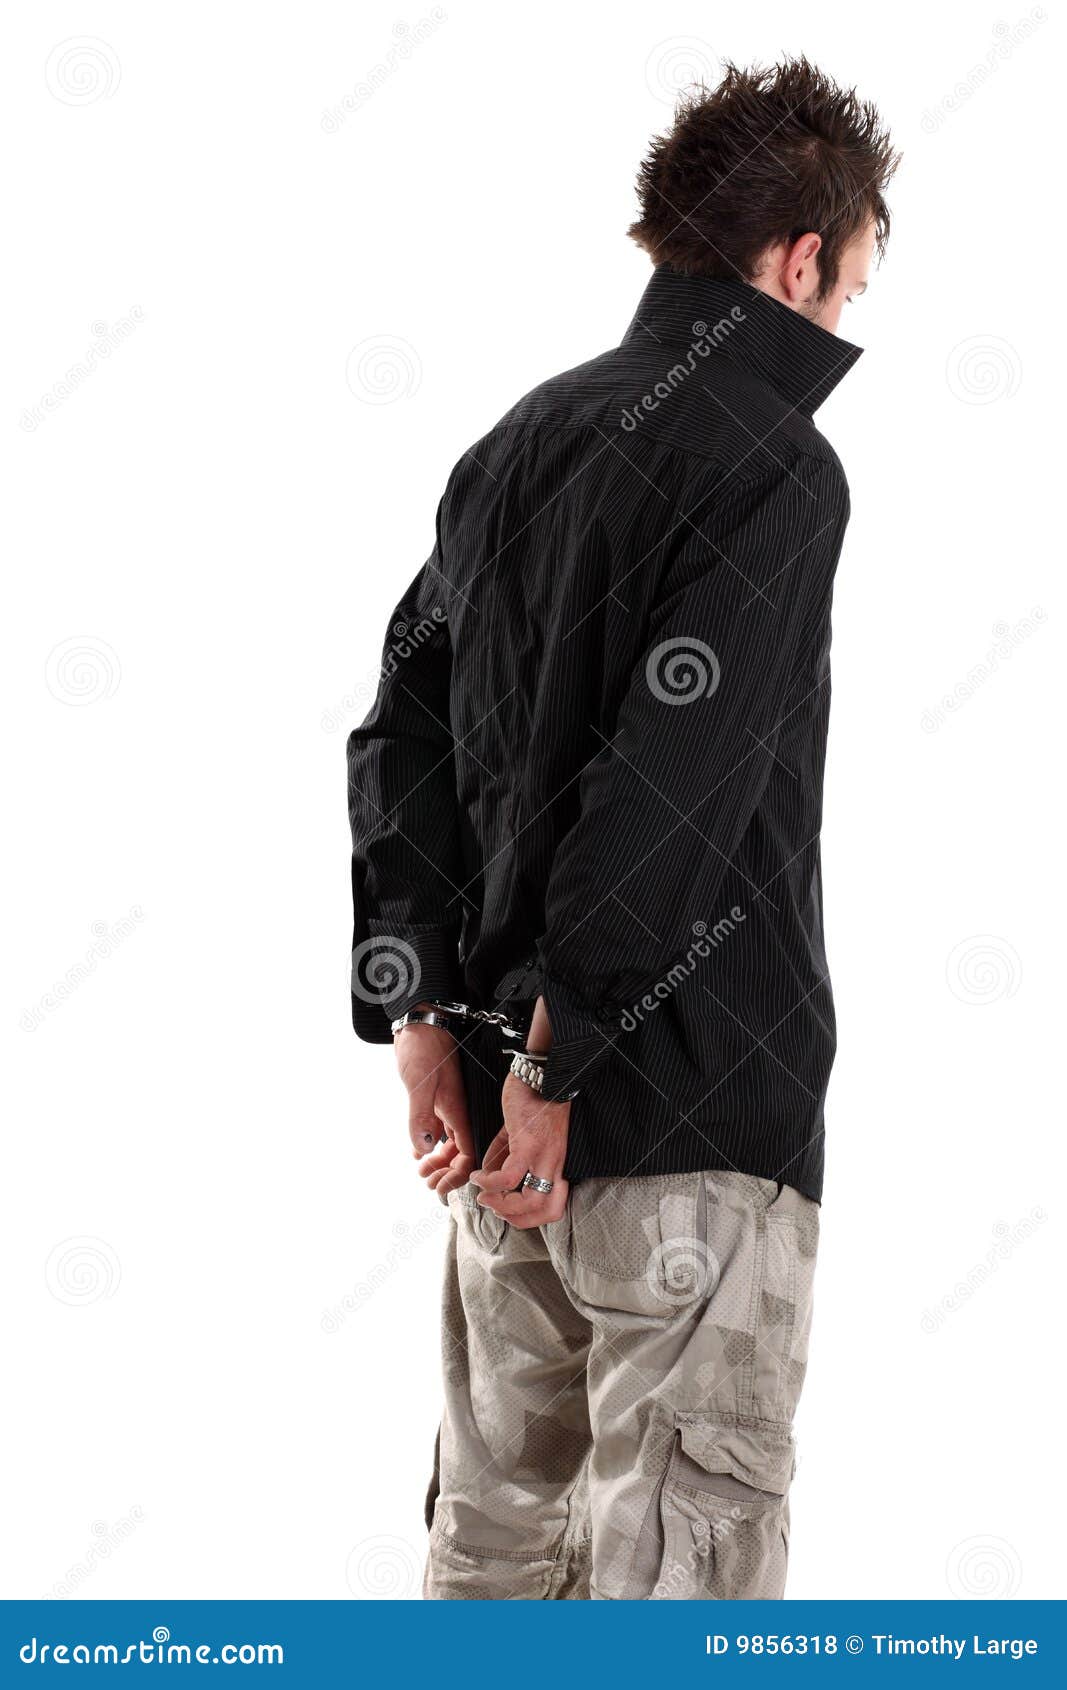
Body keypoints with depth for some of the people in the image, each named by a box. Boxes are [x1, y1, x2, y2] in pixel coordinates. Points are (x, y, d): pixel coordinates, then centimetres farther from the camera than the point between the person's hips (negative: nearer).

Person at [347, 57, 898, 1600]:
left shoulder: (518, 443, 12)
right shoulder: (776, 465, -12)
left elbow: (399, 744, 11)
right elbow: (668, 791, -21)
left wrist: (423, 1022, 8)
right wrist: (558, 1066, -16)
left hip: (511, 1088, 8)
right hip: (699, 1117, -8)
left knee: (498, 1521, 17)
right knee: (680, 1543, -1)